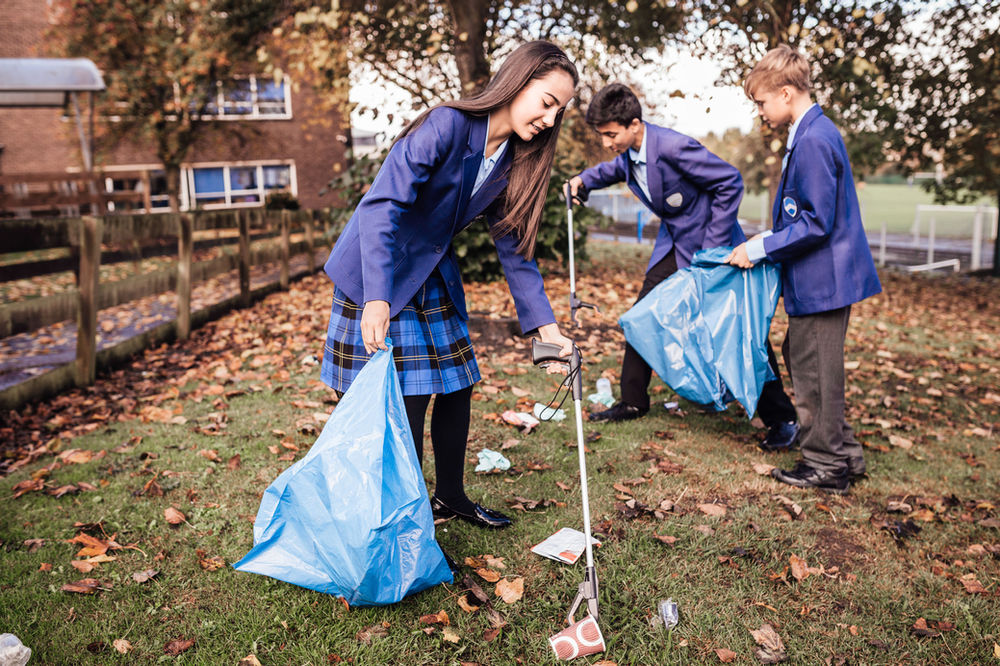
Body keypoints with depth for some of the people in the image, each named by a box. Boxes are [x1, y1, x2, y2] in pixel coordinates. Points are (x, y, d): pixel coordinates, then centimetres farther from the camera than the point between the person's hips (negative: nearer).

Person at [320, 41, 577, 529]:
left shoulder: (512, 161, 0)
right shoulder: (447, 126, -23)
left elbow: (514, 247, 4)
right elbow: (382, 205, -30)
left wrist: (546, 327, -1)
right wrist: (377, 299, -40)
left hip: (433, 277, 8)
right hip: (378, 275, -7)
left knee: (456, 388, 10)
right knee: (408, 397, -6)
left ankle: (450, 495, 30)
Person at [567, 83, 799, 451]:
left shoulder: (674, 146, -28)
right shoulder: (628, 152, -3)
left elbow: (730, 182, -22)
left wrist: (714, 246, -21)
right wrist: (585, 178, 10)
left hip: (710, 243, -8)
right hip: (673, 244, 8)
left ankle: (781, 419, 11)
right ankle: (633, 401, 22)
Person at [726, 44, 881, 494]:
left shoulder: (813, 141, -20)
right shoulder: (814, 133, 12)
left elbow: (816, 224, -23)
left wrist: (760, 248, -16)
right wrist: (768, 241, 14)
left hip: (822, 280, -11)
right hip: (821, 277, 11)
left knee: (815, 372, 1)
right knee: (800, 361, 19)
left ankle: (826, 465, 16)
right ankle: (842, 453, 29)